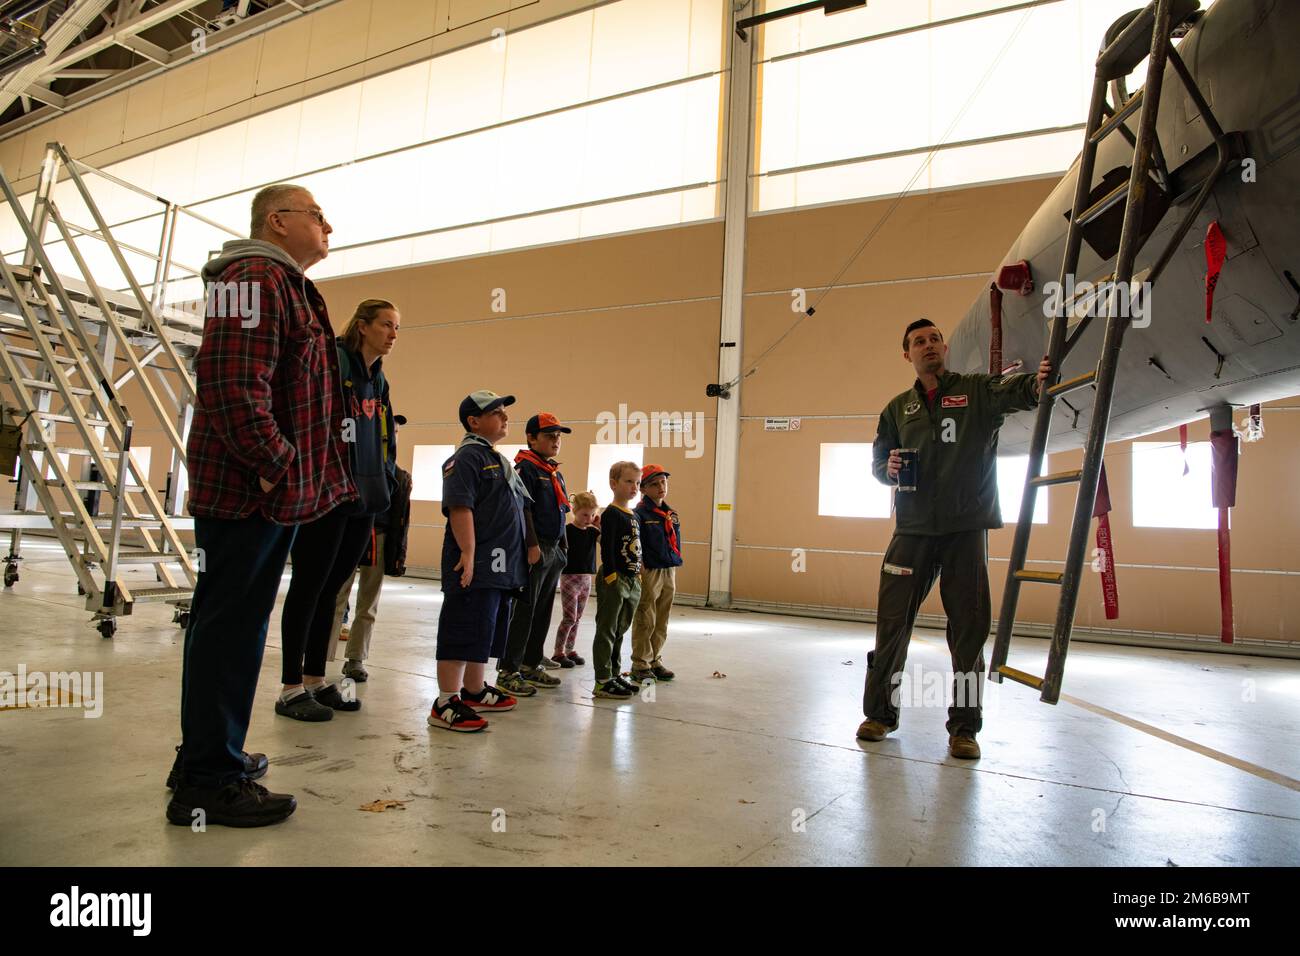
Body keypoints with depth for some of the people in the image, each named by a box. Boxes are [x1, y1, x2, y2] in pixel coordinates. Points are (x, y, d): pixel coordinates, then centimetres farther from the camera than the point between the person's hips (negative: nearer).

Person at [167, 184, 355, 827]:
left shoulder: (288, 287, 24)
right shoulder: (257, 278, -11)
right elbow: (234, 384, -24)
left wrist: (290, 471, 21)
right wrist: (274, 466, -20)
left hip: (268, 489, 11)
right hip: (249, 489, -11)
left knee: (227, 622, 16)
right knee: (232, 624, -5)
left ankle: (208, 758, 30)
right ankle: (209, 783, 5)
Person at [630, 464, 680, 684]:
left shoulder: (671, 514, 14)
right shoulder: (640, 513, -9)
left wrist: (675, 563, 15)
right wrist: (638, 563, -25)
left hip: (669, 572, 7)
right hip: (649, 572, -7)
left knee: (661, 623, 14)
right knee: (645, 622, 0)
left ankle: (655, 661, 25)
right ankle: (640, 665, 10)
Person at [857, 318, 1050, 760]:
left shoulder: (977, 391, 5)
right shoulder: (898, 408, 15)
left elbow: (1012, 391, -17)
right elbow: (878, 462, 17)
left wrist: (1036, 382, -40)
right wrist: (889, 467, -7)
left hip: (967, 528, -2)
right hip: (913, 529, 2)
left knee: (969, 627, 2)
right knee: (892, 622, 2)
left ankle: (964, 726, 16)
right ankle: (880, 712, 18)